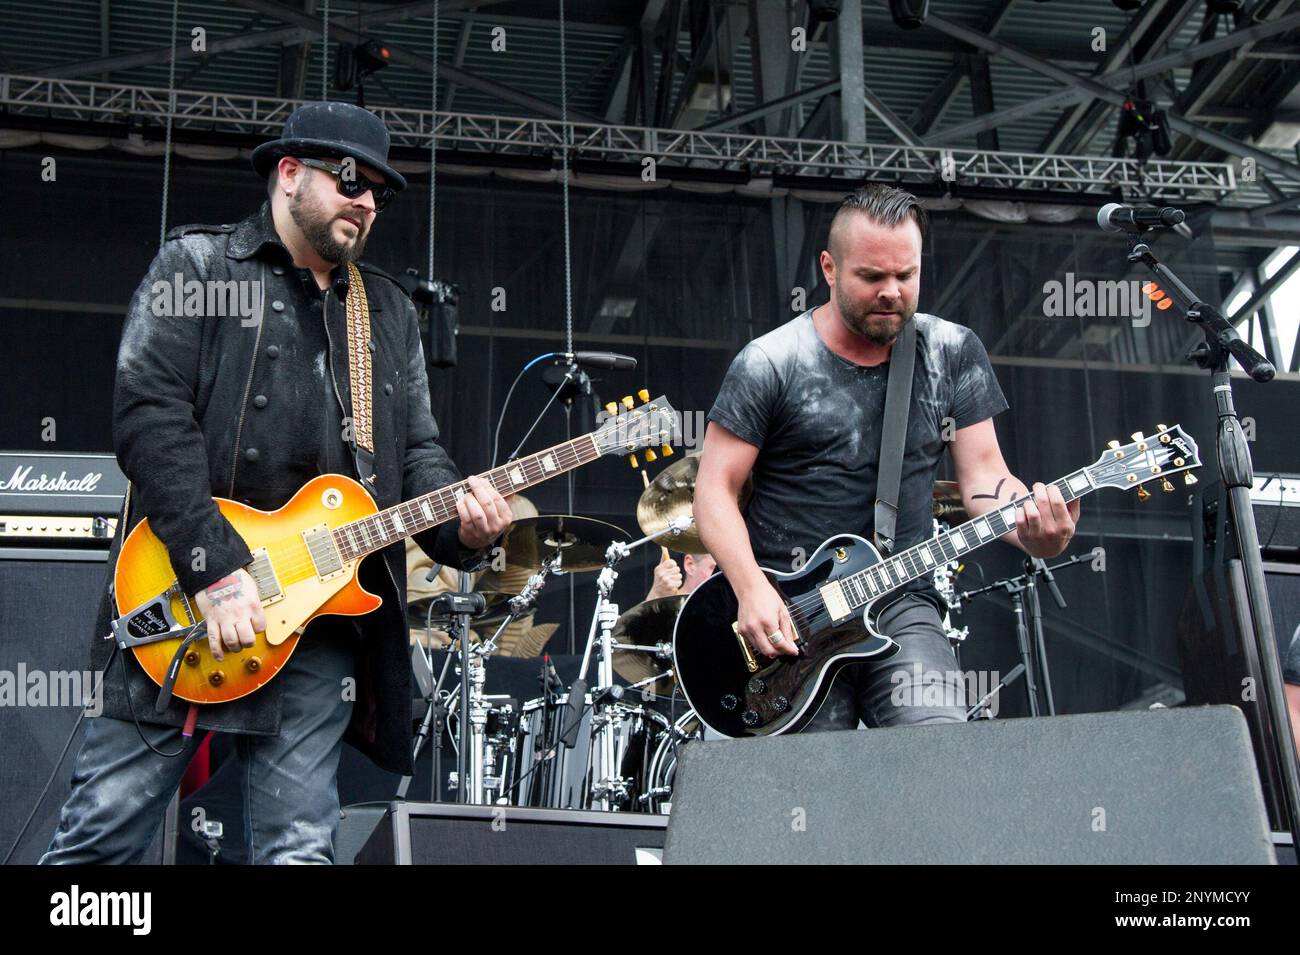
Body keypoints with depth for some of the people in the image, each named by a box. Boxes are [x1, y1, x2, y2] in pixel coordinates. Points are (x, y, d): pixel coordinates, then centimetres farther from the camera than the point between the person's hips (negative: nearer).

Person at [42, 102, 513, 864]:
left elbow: (417, 451, 16)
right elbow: (150, 416, -9)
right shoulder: (198, 263, 3)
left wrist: (460, 521, -8)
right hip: (178, 607, -4)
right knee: (102, 836, -1)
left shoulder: (391, 311, 20)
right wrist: (217, 568, -17)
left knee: (298, 845, 1)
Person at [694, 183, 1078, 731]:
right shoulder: (770, 364, -4)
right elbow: (716, 489, -4)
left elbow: (983, 474, 3)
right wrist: (751, 591, -18)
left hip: (900, 604, 2)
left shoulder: (951, 353, 6)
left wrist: (1033, 532, -18)